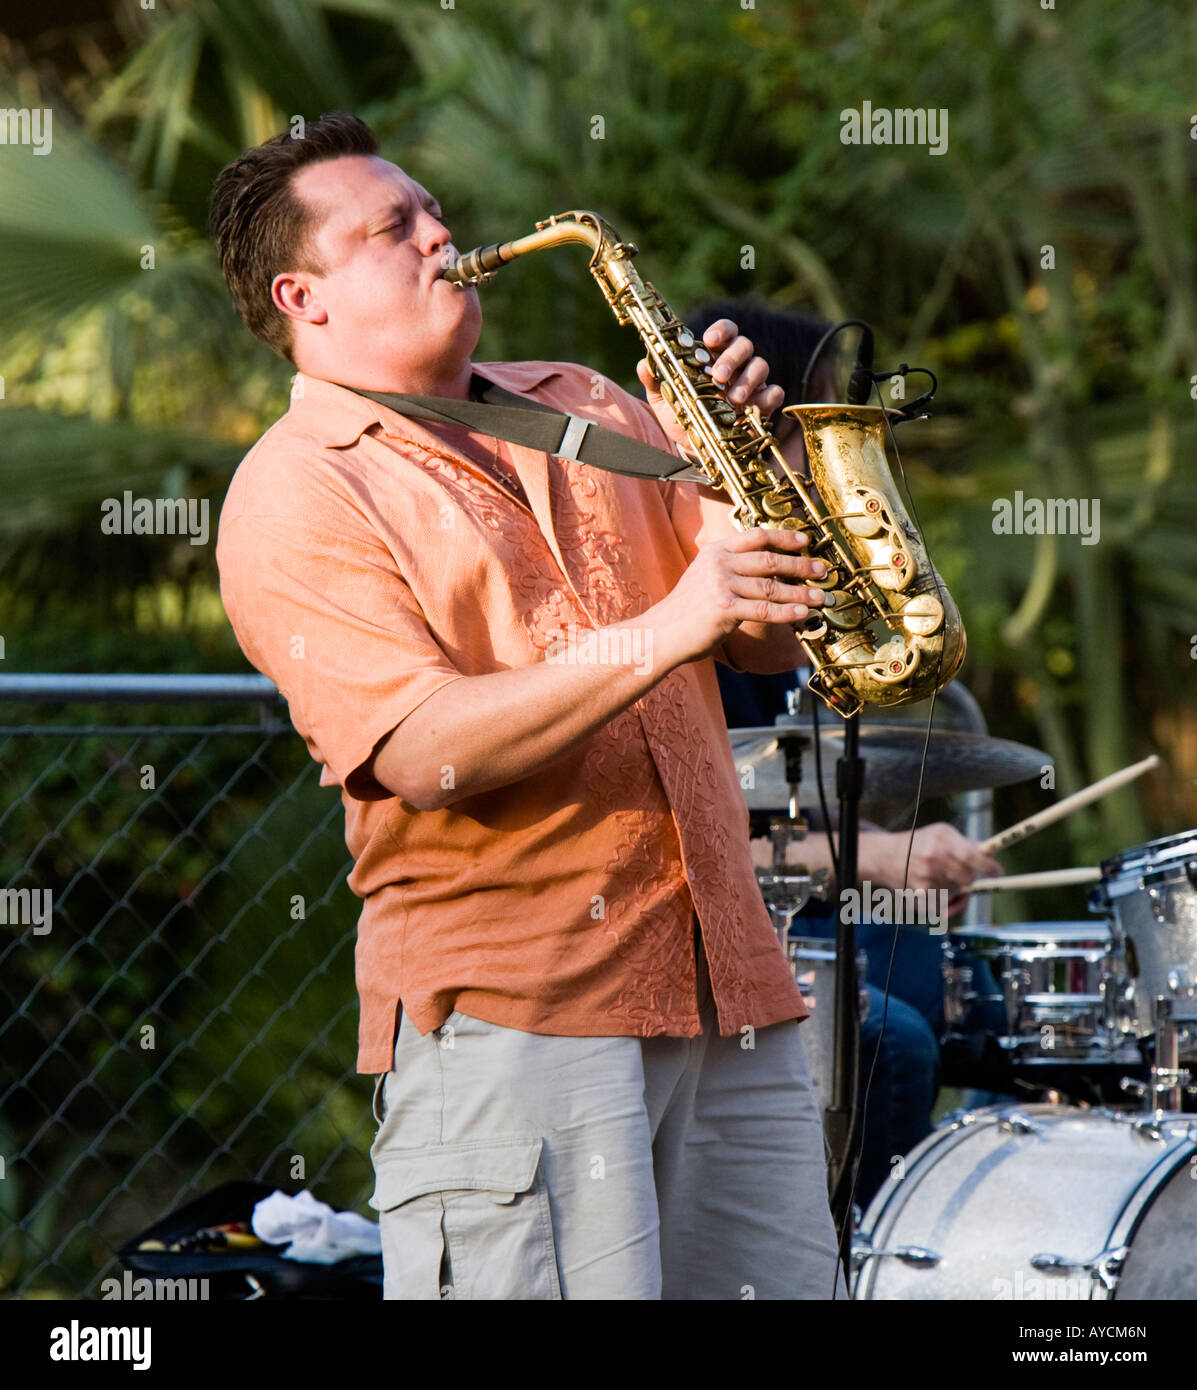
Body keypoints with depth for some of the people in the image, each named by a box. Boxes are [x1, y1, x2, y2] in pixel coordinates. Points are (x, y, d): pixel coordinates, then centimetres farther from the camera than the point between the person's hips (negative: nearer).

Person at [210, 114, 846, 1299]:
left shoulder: (585, 409, 18)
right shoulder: (293, 497, -2)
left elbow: (772, 641, 16)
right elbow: (424, 755, -16)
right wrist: (663, 632, -23)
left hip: (728, 989, 6)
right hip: (503, 1007, -6)